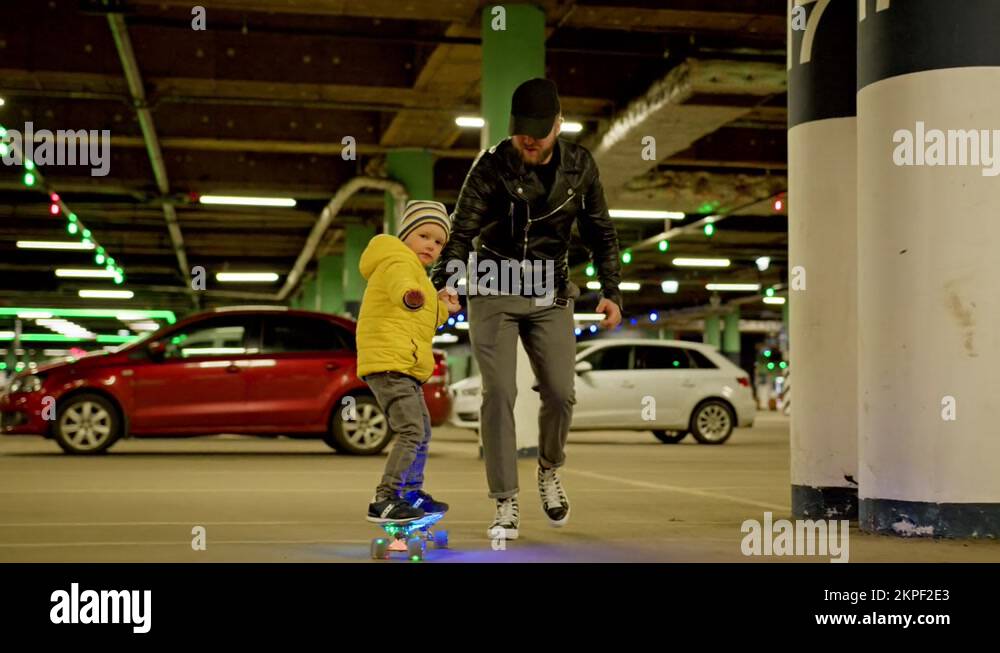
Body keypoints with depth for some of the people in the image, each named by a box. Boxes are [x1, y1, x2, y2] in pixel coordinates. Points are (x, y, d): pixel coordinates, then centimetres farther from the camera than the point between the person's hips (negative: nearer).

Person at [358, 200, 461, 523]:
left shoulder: (413, 269, 26)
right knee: (411, 431, -19)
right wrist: (410, 294, -57)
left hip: (403, 367, 11)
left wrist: (442, 309, 24)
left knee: (421, 429, 22)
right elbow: (399, 283, -35)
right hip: (390, 363, -11)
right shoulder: (398, 261, -8)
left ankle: (411, 493, 35)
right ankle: (384, 500, -22)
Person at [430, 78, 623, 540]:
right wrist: (444, 281, -35)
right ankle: (506, 506, -3)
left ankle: (549, 472, 26)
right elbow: (462, 230, -18)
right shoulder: (492, 167, -12)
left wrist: (611, 291, -1)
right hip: (494, 293, -2)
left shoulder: (579, 167, -2)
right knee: (499, 394, -10)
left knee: (560, 394, -4)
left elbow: (600, 233, 8)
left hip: (549, 295, 3)